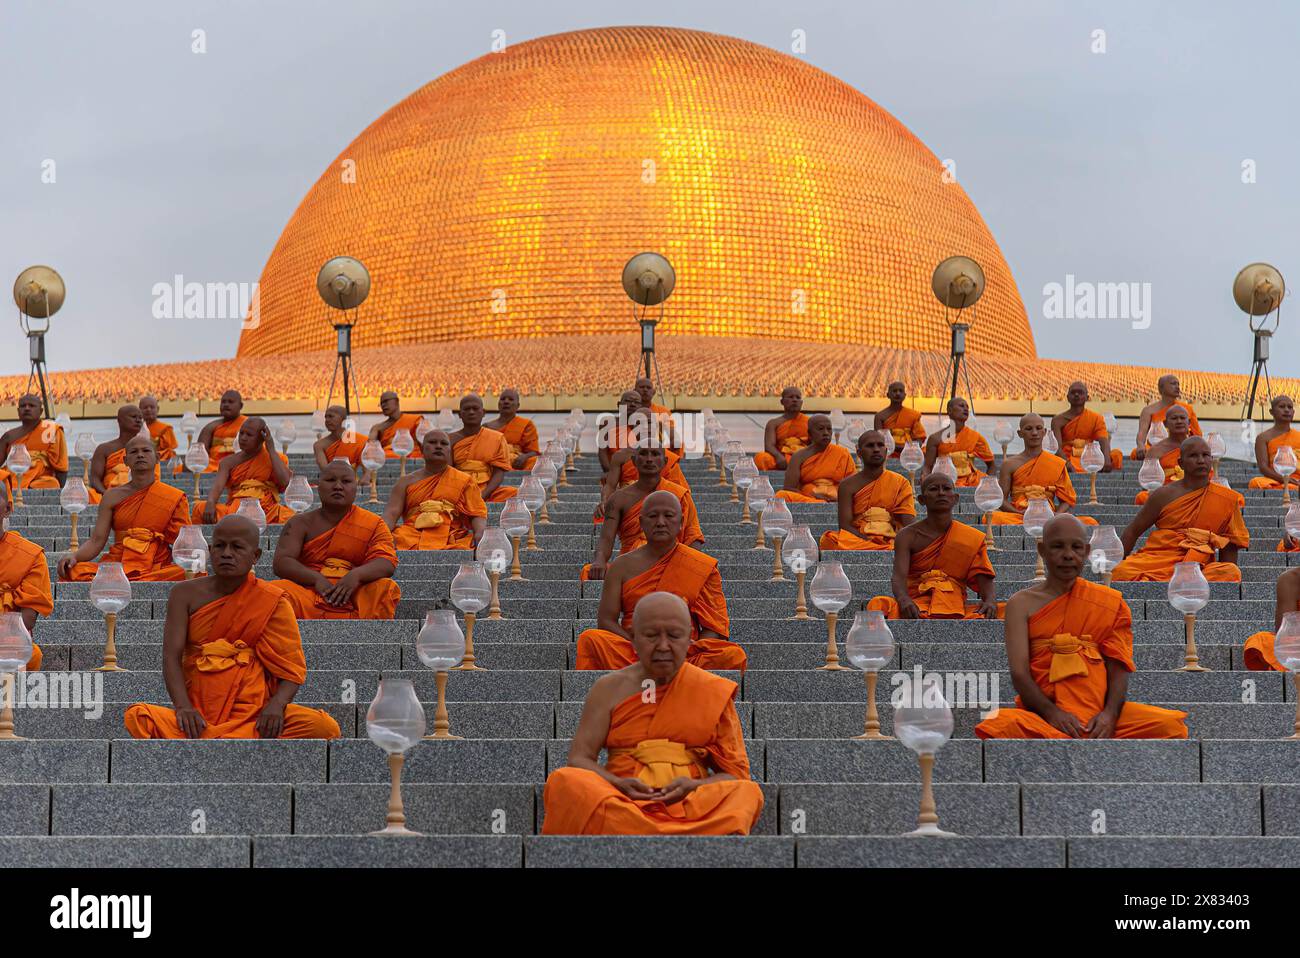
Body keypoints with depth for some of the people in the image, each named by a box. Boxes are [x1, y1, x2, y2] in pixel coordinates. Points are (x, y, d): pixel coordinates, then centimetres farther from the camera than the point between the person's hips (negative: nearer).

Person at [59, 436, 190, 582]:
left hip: (155, 570, -1)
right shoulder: (113, 496, 14)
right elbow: (96, 540, 7)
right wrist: (74, 556, -14)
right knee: (74, 570, -29)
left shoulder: (175, 498, 9)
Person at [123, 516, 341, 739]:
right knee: (136, 717, -29)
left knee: (324, 728, -28)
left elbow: (292, 669, 3)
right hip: (200, 716, 0)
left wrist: (277, 704, -18)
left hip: (255, 715, 0)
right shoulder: (186, 594, 6)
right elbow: (172, 656, -3)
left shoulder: (272, 602, 4)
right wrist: (182, 706, -21)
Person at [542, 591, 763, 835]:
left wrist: (694, 787, -14)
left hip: (690, 806, -1)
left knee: (747, 792, -29)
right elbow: (579, 758, 7)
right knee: (563, 780, -29)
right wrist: (619, 785, -14)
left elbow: (735, 773, 8)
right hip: (618, 801, 1)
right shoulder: (610, 689, 11)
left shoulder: (712, 692, 9)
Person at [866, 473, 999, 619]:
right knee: (878, 605, -35)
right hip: (916, 607, -1)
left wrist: (990, 601, -24)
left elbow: (984, 579, 1)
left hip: (955, 606, 1)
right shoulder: (909, 536, 3)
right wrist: (904, 600, -35)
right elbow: (899, 576, -10)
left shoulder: (972, 539, 9)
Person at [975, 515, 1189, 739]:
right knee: (1000, 727, -37)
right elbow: (1019, 672, -4)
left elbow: (1118, 669, 4)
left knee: (1170, 726, -25)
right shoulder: (1022, 603, 6)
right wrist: (1052, 713, -21)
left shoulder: (1109, 603, 11)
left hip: (1099, 715, 2)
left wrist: (1110, 714, -16)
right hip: (1043, 711, -2)